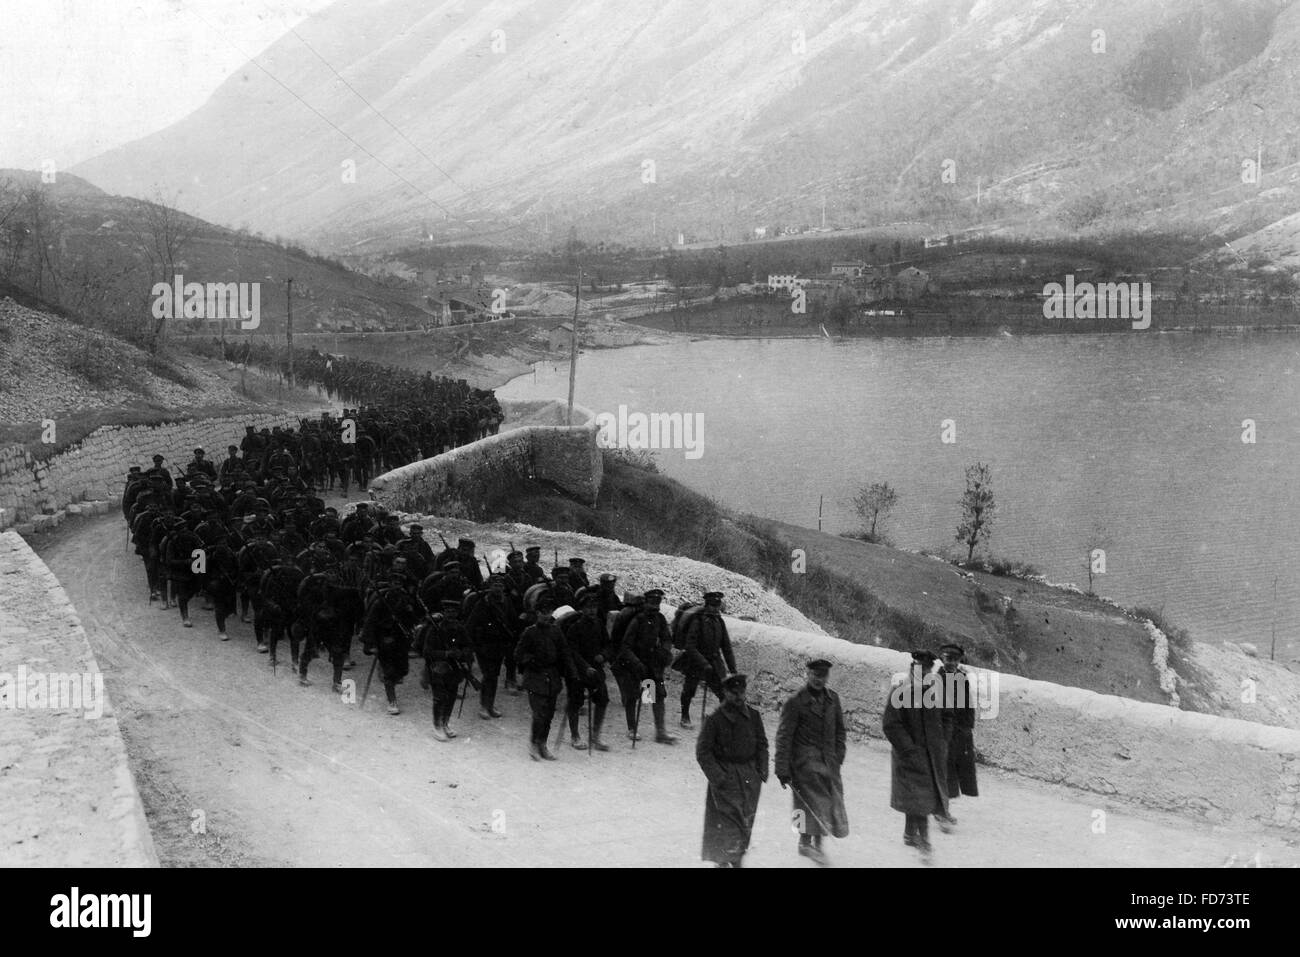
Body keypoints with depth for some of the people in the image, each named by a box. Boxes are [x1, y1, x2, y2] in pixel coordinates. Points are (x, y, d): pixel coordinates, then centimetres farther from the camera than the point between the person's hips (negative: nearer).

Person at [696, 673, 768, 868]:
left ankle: (737, 859, 21)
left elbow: (762, 745, 17)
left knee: (745, 821, 7)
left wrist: (762, 771, 6)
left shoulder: (753, 717, 7)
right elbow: (703, 752, -5)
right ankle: (722, 860, 0)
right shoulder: (715, 720, -7)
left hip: (749, 777, 4)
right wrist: (718, 776, -12)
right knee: (726, 822, -9)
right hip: (725, 777, -4)